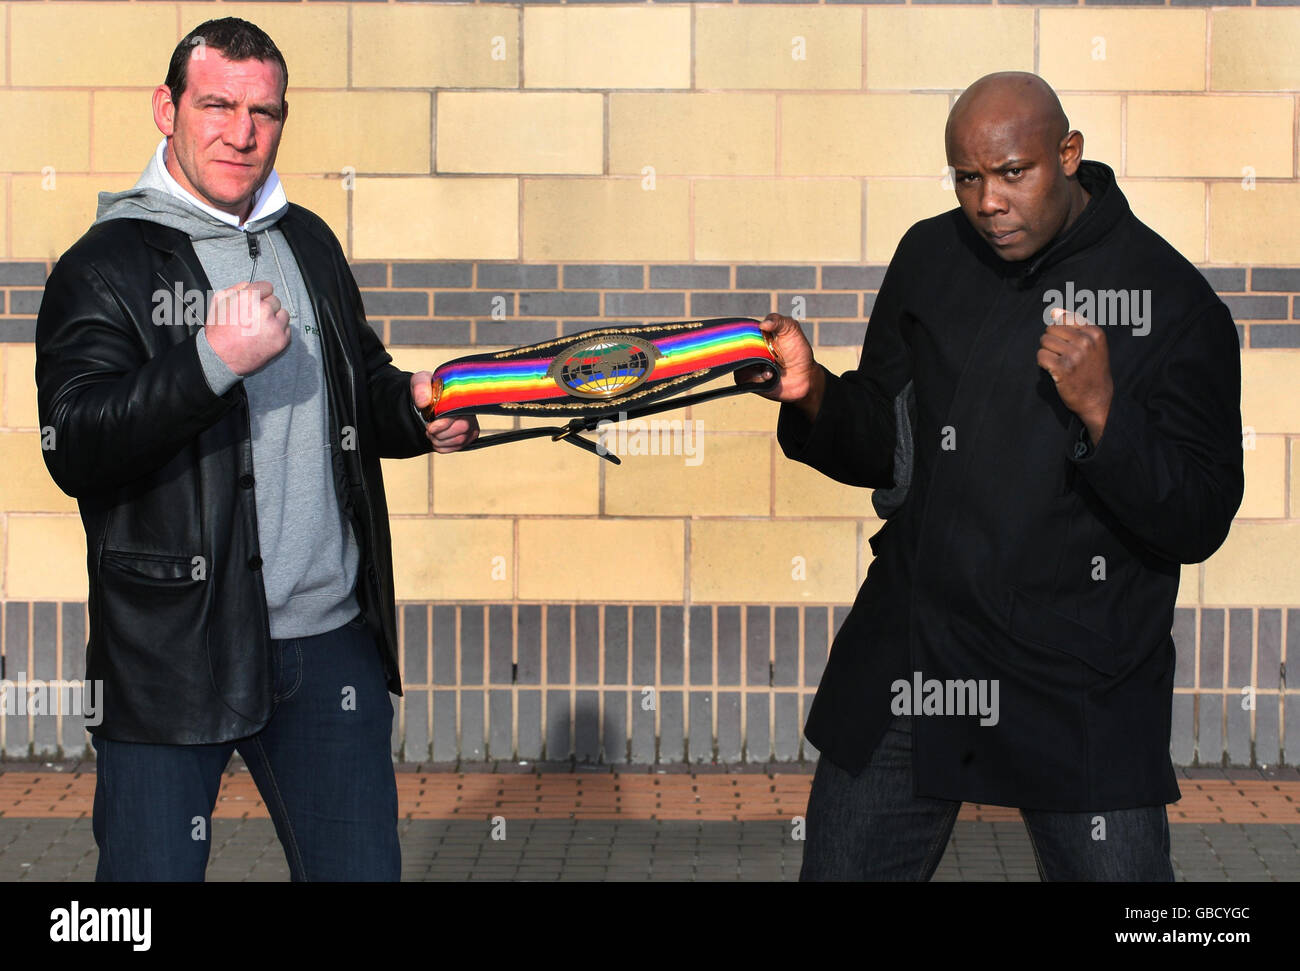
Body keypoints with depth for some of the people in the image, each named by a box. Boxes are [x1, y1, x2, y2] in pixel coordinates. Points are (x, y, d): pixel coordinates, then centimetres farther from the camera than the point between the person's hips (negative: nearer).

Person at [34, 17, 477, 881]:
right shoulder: (105, 268, -4)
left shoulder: (310, 244, 15)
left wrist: (416, 408, 5)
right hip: (170, 650, -5)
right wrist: (216, 361, -24)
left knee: (361, 866, 9)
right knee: (152, 872, 1)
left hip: (331, 641, 5)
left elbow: (363, 387, 28)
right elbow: (73, 448, -16)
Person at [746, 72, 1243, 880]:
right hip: (909, 657, 4)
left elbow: (1198, 526, -12)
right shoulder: (930, 259, 5)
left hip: (1081, 687, -4)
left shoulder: (1174, 301, -9)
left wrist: (1101, 411, -26)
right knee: (843, 870, 10)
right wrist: (815, 395, -9)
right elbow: (880, 450, 11)